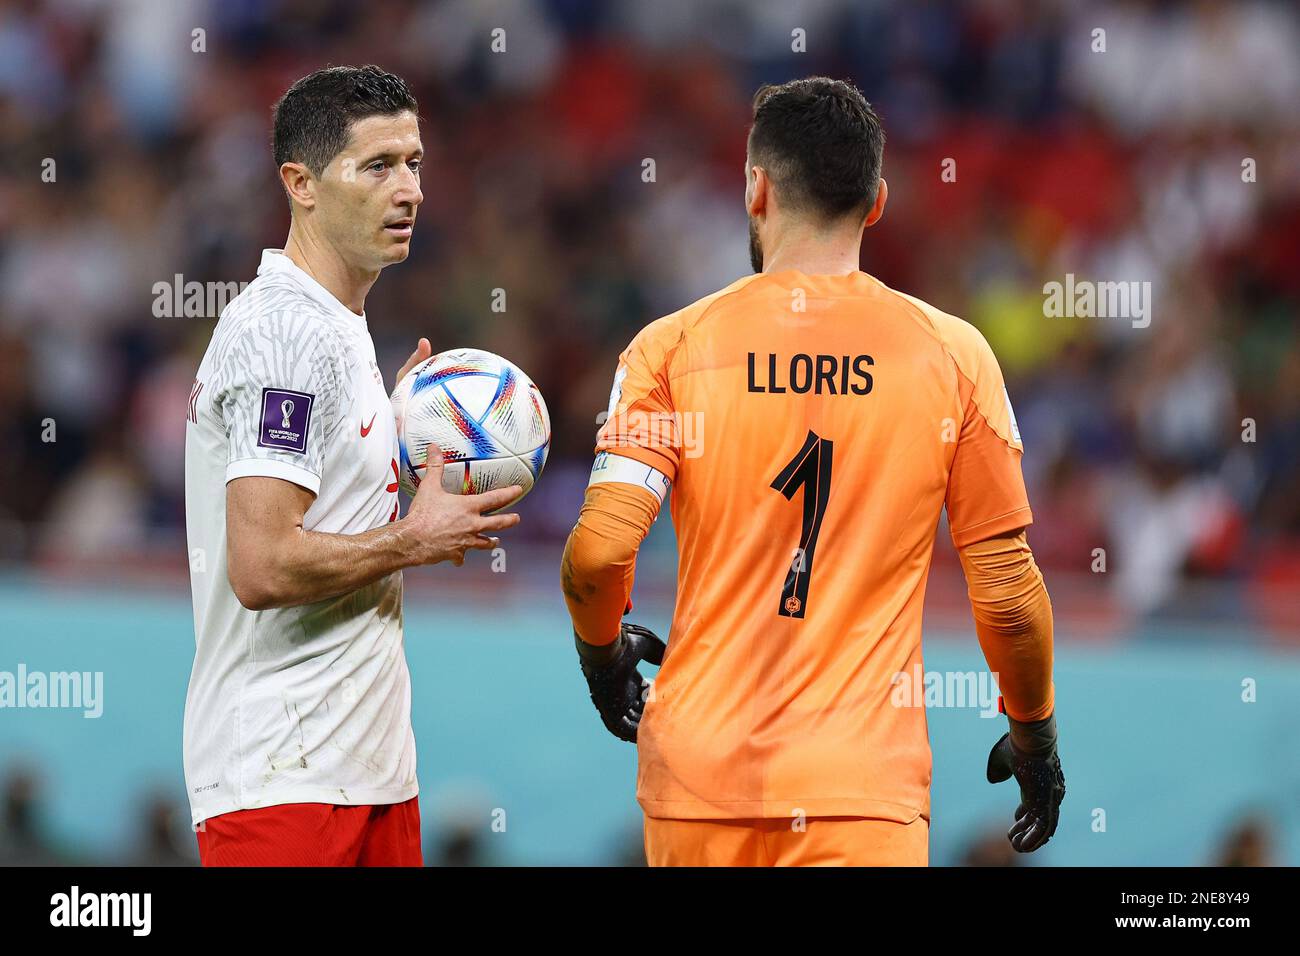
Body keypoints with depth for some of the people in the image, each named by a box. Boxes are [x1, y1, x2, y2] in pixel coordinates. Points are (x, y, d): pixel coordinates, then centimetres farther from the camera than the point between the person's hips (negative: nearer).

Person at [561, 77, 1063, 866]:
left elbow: (598, 553, -9)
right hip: (865, 787, -2)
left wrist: (602, 652, 13)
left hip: (702, 776, 2)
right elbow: (1007, 589, 1)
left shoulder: (674, 347, -1)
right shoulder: (952, 355, -1)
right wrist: (1036, 736, 17)